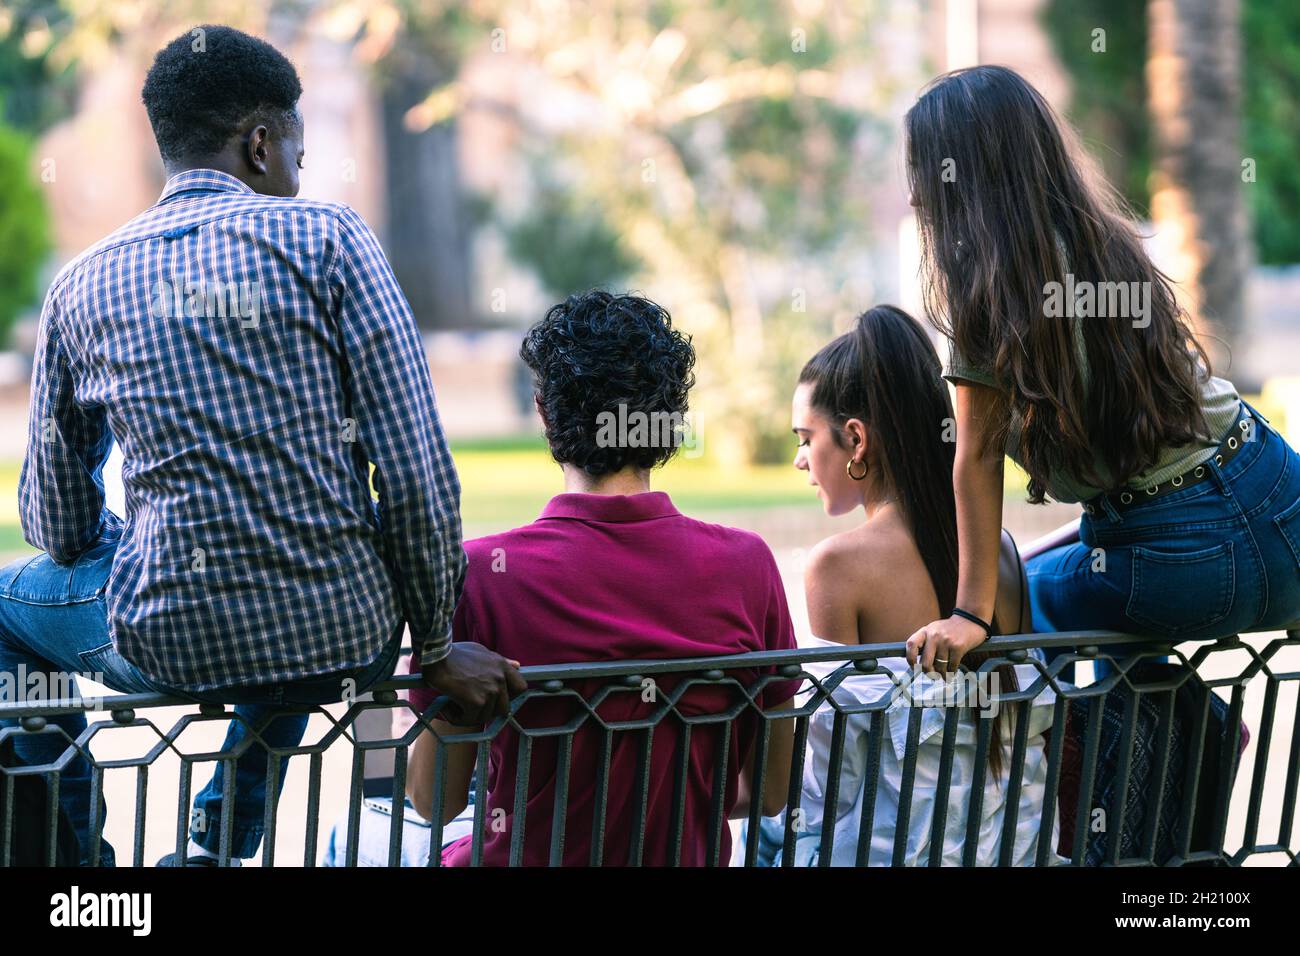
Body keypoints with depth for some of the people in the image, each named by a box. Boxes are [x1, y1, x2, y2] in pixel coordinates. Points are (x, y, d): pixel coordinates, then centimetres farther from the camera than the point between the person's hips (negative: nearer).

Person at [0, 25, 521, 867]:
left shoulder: (84, 285, 4)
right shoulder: (327, 238, -4)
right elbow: (416, 472, -9)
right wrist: (437, 649, 3)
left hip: (170, 644, 0)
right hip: (345, 641, 0)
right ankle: (221, 848, 42)